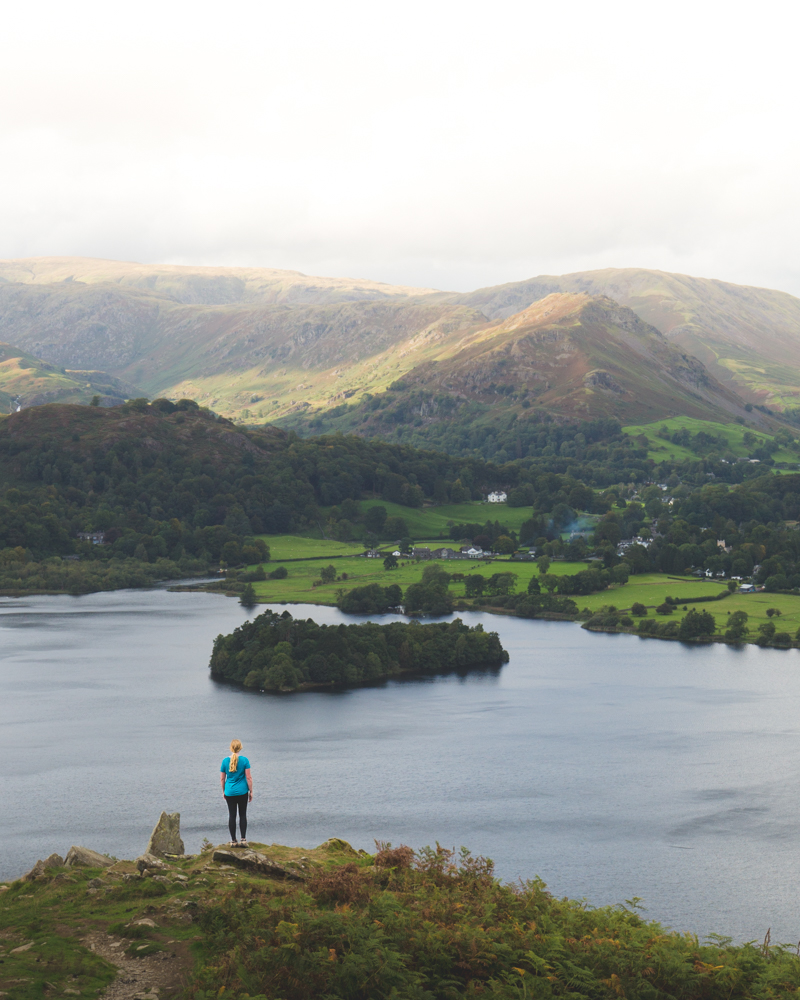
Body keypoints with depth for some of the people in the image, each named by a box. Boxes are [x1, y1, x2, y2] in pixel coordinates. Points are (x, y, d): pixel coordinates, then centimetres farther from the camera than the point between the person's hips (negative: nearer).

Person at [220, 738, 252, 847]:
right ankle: (243, 839, 4)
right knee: (243, 815, 8)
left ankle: (233, 841, 8)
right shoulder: (244, 760, -7)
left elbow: (222, 779, 4)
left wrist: (223, 791, 16)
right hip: (242, 792, -1)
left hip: (229, 792, 1)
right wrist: (251, 791, 2)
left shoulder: (225, 761, -2)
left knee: (232, 816, 6)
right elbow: (248, 777, -7)